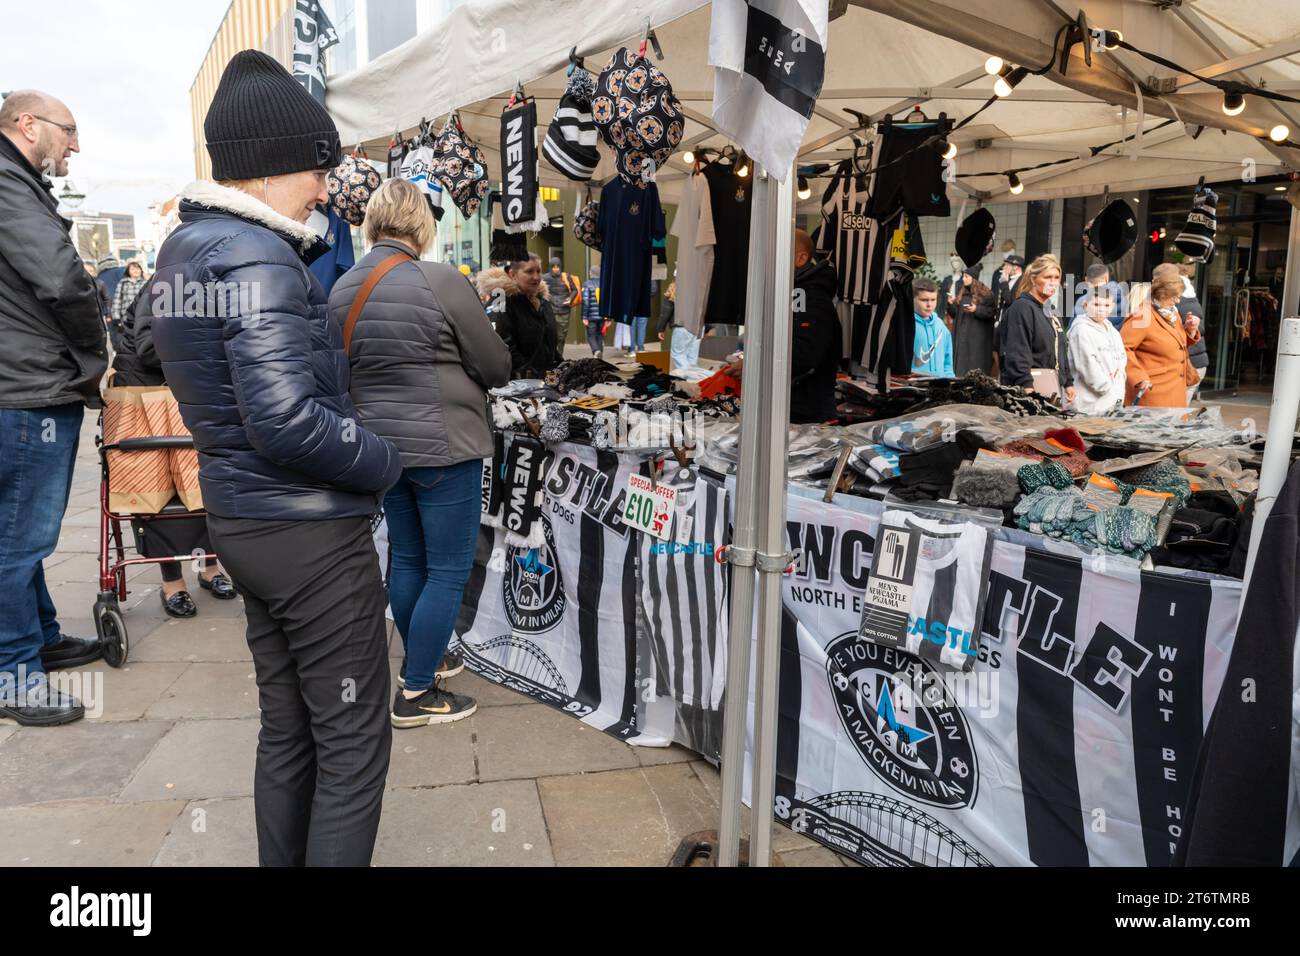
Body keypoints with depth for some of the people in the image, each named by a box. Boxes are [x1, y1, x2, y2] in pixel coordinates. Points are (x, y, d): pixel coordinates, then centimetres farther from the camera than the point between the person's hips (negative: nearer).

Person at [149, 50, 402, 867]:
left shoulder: (187, 247, 11)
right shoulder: (257, 259, -19)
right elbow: (287, 421, -27)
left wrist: (304, 244, 8)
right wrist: (387, 462, -12)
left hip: (242, 519, 9)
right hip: (312, 531, -9)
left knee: (287, 730, 19)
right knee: (354, 742, 3)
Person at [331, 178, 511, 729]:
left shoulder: (342, 290, 3)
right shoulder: (441, 281, -16)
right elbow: (496, 367, -9)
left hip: (381, 444, 7)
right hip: (443, 446, -7)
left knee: (407, 559, 21)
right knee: (449, 571, 4)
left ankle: (419, 659, 37)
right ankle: (417, 694, 10)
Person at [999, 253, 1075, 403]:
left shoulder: (1051, 311, 21)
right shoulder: (1022, 308, -8)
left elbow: (1061, 350, 27)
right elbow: (1017, 352, -18)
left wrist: (1068, 383, 21)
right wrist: (1026, 385, -25)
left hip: (1054, 388, 9)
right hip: (1032, 387, -9)